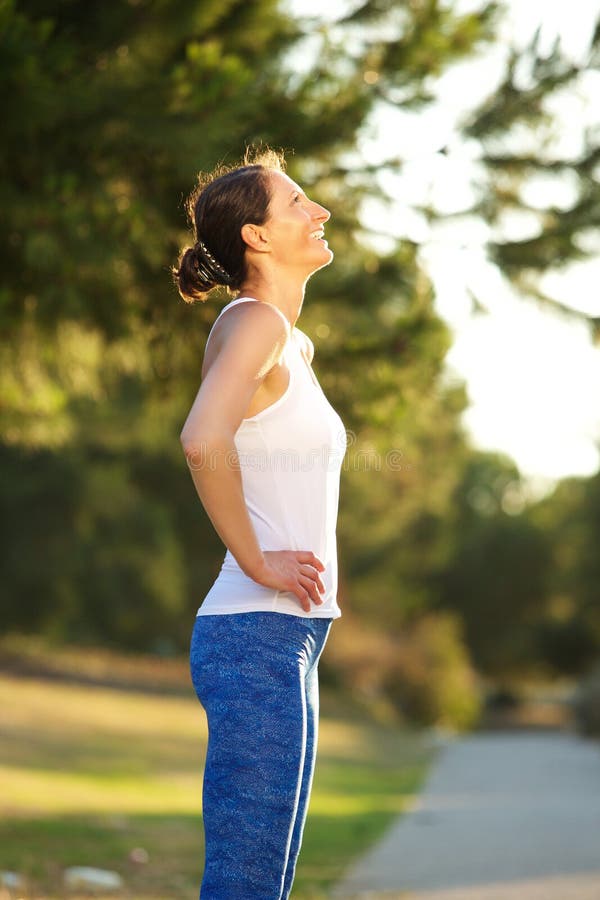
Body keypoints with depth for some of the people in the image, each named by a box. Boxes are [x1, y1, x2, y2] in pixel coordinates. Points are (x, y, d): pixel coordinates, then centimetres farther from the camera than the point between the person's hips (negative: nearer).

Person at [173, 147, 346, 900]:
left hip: (283, 642, 10)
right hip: (259, 637, -10)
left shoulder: (294, 344, 17)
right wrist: (255, 561, -19)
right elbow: (202, 441, -30)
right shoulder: (254, 322, -12)